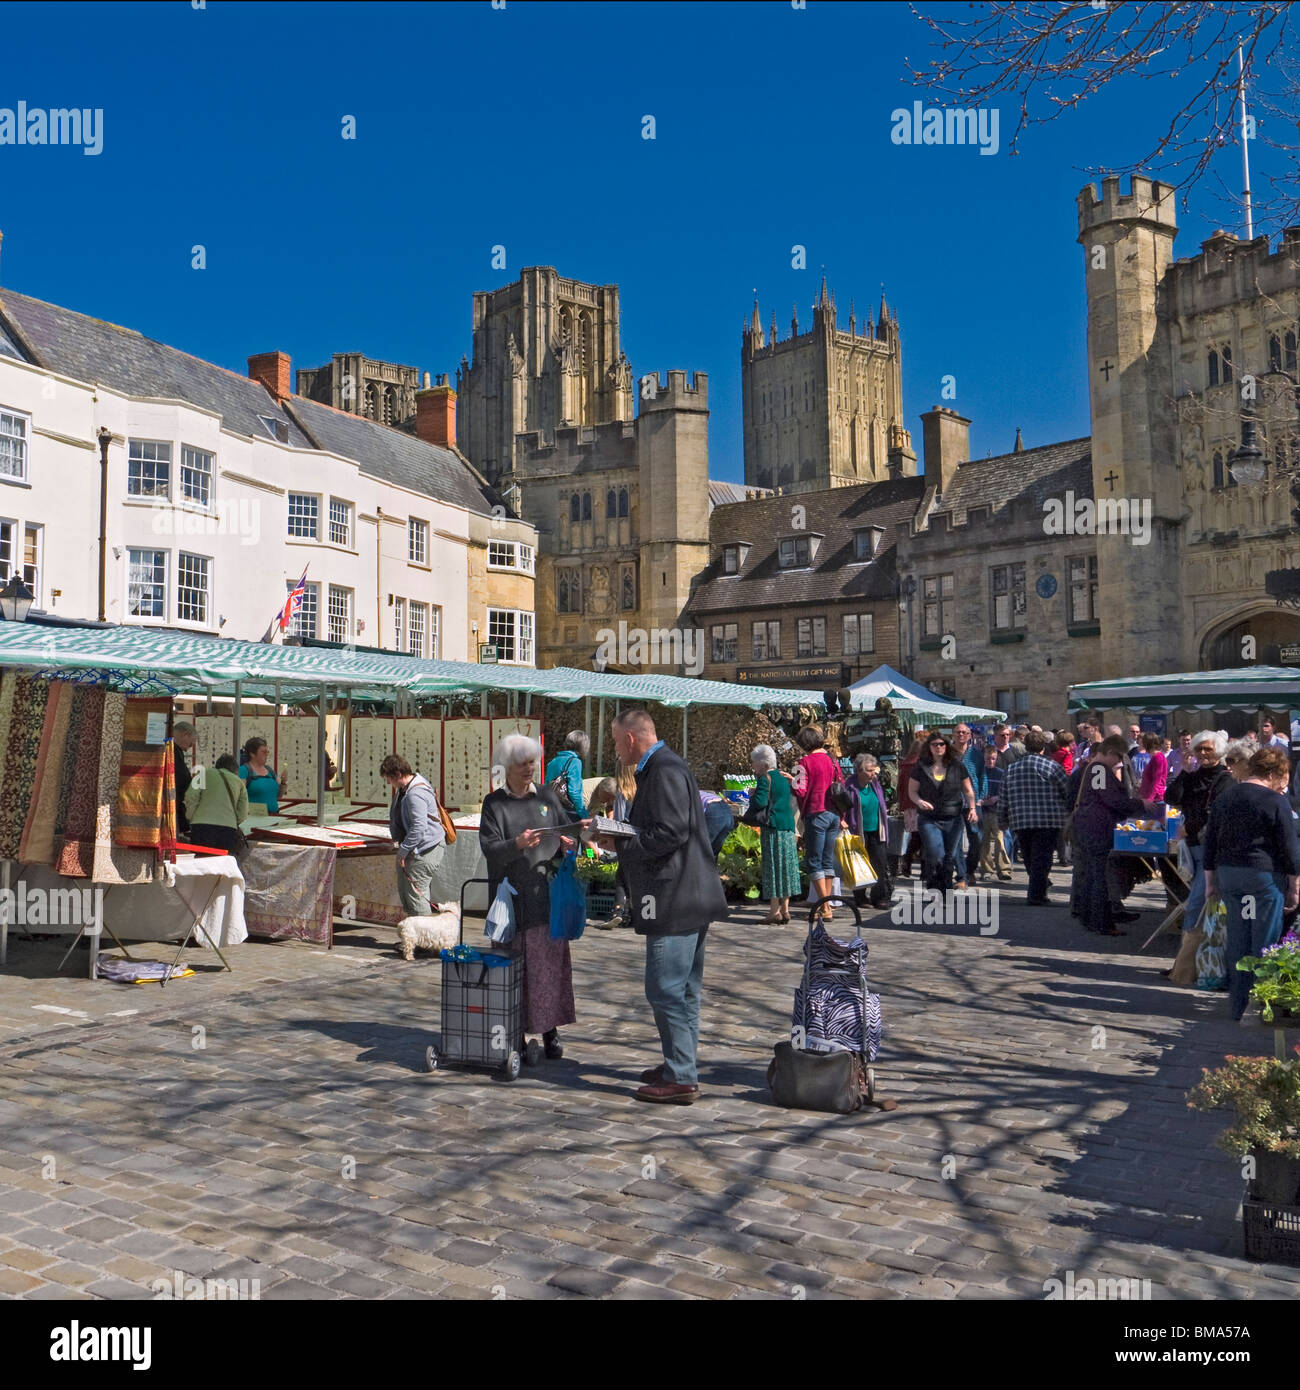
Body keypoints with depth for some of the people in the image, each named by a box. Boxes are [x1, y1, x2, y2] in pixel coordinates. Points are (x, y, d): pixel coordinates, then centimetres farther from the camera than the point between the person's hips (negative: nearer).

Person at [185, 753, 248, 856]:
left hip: (202, 826, -2)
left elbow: (191, 797, 1)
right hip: (229, 830, 2)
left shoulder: (205, 773, 16)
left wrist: (191, 818, 12)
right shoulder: (239, 782, 21)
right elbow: (242, 815, 13)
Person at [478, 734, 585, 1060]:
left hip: (547, 894, 3)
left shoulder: (547, 796, 10)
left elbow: (568, 830, 14)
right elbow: (489, 849, -7)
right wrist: (517, 844, -25)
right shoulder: (494, 803, 2)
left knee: (550, 960, 4)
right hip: (512, 897, -2)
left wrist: (567, 841, -9)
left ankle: (550, 1031, 12)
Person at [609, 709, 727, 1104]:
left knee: (665, 990, -6)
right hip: (690, 896, 11)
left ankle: (680, 1079, 0)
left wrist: (621, 845, -13)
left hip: (674, 900, -11)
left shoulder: (664, 771, -15)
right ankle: (682, 1065, 27)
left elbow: (671, 832, -23)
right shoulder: (661, 768, 18)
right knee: (684, 989, 17)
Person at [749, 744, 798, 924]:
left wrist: (752, 795, 0)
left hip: (773, 827, -8)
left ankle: (774, 911, -2)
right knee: (786, 865, 11)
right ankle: (785, 908, 15)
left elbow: (759, 803, -20)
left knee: (773, 867, -3)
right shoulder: (783, 778, 14)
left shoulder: (765, 778, -10)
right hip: (788, 828, 8)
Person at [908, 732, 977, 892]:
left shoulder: (957, 766, 5)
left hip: (953, 819, 1)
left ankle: (945, 892, 18)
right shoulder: (921, 767, 2)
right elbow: (912, 790, 7)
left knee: (950, 856, 5)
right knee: (935, 855, -14)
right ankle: (932, 889, 2)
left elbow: (968, 790, 12)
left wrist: (972, 808, -2)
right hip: (929, 819, -1)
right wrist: (919, 801, -13)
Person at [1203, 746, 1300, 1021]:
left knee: (1237, 941, 11)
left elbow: (1209, 843, 12)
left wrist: (1210, 880, 17)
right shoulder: (1276, 802, -7)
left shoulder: (1223, 798, 10)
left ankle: (1237, 1006, 16)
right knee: (1265, 945, 4)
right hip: (1265, 875, -5)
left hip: (1228, 874, 5)